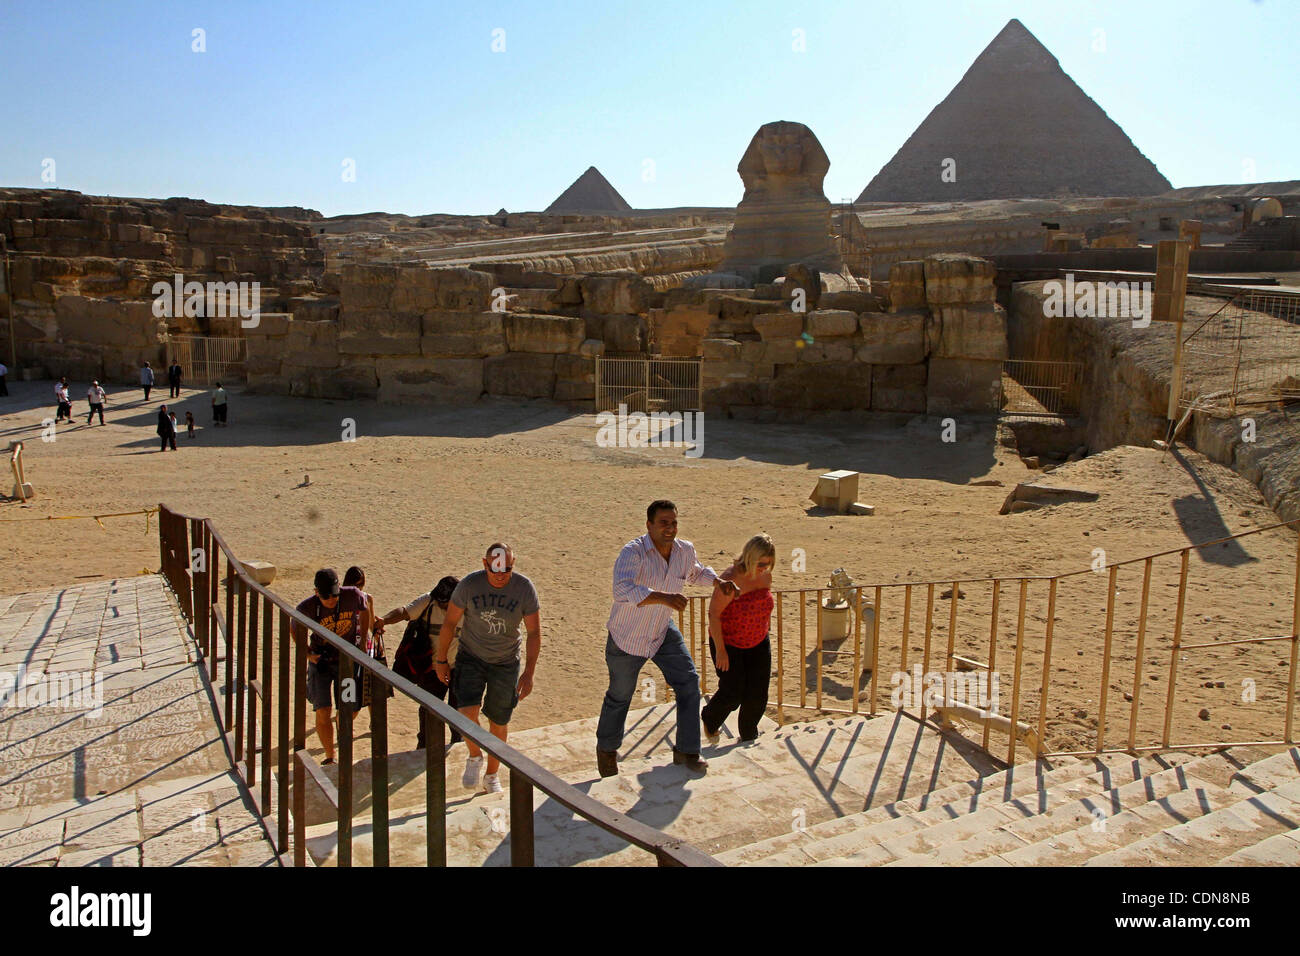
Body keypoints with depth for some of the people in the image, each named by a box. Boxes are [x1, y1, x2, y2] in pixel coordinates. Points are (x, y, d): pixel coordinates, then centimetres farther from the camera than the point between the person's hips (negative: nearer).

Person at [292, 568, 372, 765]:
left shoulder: (353, 596, -17)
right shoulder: (307, 608, -18)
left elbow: (364, 611, 7)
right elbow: (296, 631, 3)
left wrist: (362, 641, 6)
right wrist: (308, 654, -7)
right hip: (320, 661, -1)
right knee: (323, 712, -6)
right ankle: (329, 756, 13)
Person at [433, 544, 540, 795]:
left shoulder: (525, 589, -17)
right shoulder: (469, 585, -18)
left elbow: (534, 632, -9)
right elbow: (449, 623, -5)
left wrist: (529, 672, -13)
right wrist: (441, 660, 1)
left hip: (506, 663, 1)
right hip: (471, 658, -1)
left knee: (499, 722, 10)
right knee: (467, 711, -20)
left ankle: (492, 775, 33)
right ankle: (474, 756, 11)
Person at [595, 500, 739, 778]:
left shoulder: (685, 551, -8)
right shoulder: (633, 552, -28)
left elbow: (695, 571, 17)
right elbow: (622, 590, -45)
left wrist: (719, 582, -1)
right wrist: (663, 598, -54)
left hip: (663, 633, 5)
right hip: (627, 637, -5)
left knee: (689, 681, -5)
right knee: (620, 695, 12)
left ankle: (687, 751, 9)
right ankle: (606, 749, 38)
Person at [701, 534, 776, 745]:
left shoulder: (765, 576, -3)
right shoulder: (732, 579, -24)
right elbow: (713, 613, -22)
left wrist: (765, 633, 18)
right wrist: (720, 650, -22)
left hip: (758, 644, 6)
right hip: (728, 644, -6)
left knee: (757, 694, 3)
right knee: (733, 693, -4)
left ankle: (748, 737, 26)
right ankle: (709, 720, 27)